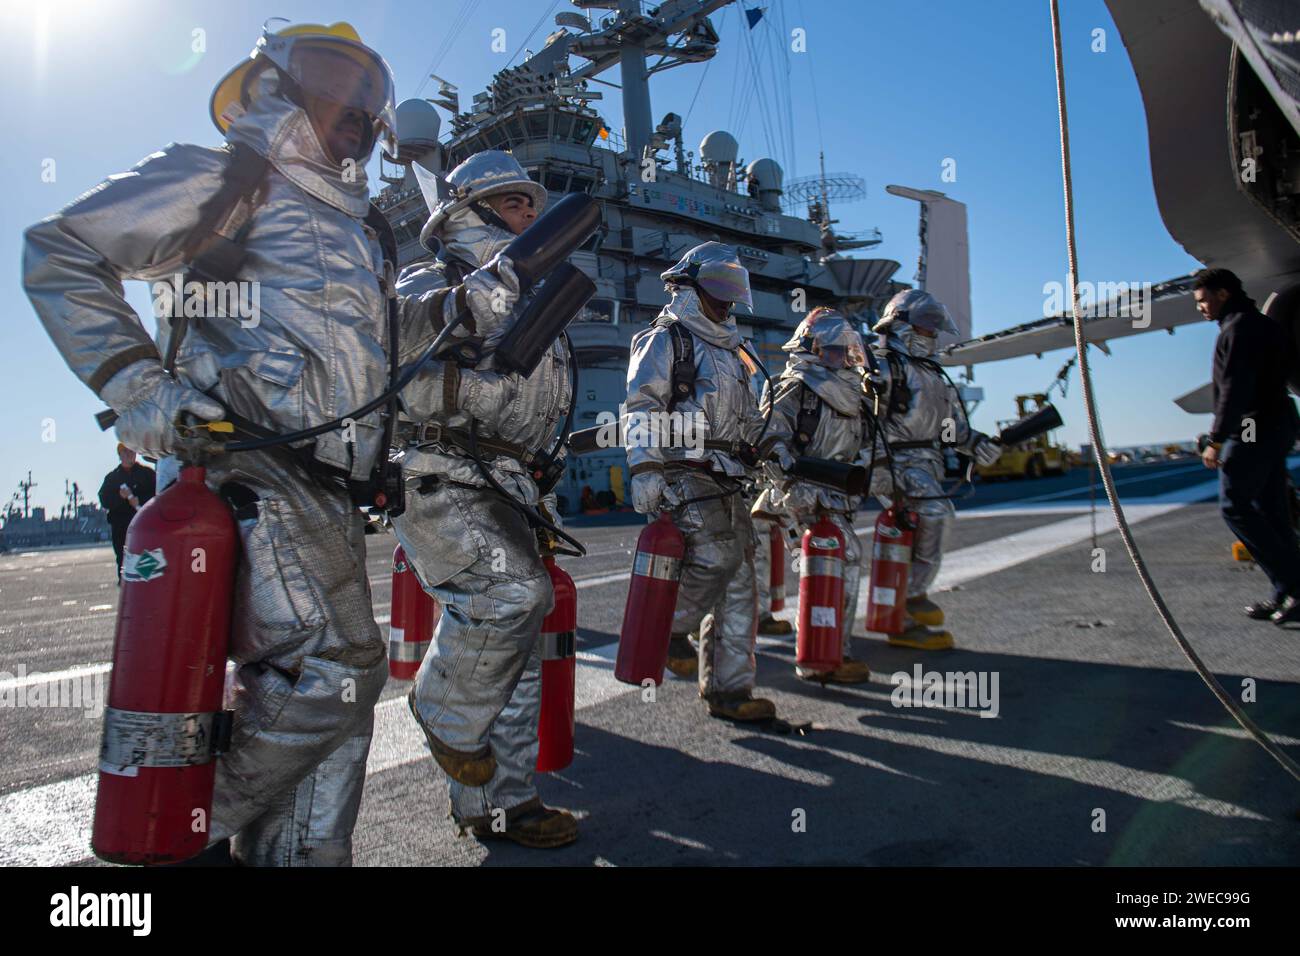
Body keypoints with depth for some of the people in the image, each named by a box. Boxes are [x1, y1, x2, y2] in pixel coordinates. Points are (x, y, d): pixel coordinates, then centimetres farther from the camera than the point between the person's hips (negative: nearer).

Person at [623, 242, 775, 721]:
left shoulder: (727, 350, 27)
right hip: (687, 474, -8)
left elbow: (747, 419, 33)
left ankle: (729, 689, 7)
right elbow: (640, 407, -9)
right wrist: (644, 470, -19)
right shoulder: (666, 340, 2)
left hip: (728, 480, 8)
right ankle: (669, 626, 2)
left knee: (738, 581, 2)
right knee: (716, 555, -24)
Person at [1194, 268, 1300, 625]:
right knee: (1271, 512, 10)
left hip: (1252, 430, -10)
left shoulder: (1238, 328, -13)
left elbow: (1234, 390, -21)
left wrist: (1216, 440, -22)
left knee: (1235, 506, -6)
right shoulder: (1265, 325, 18)